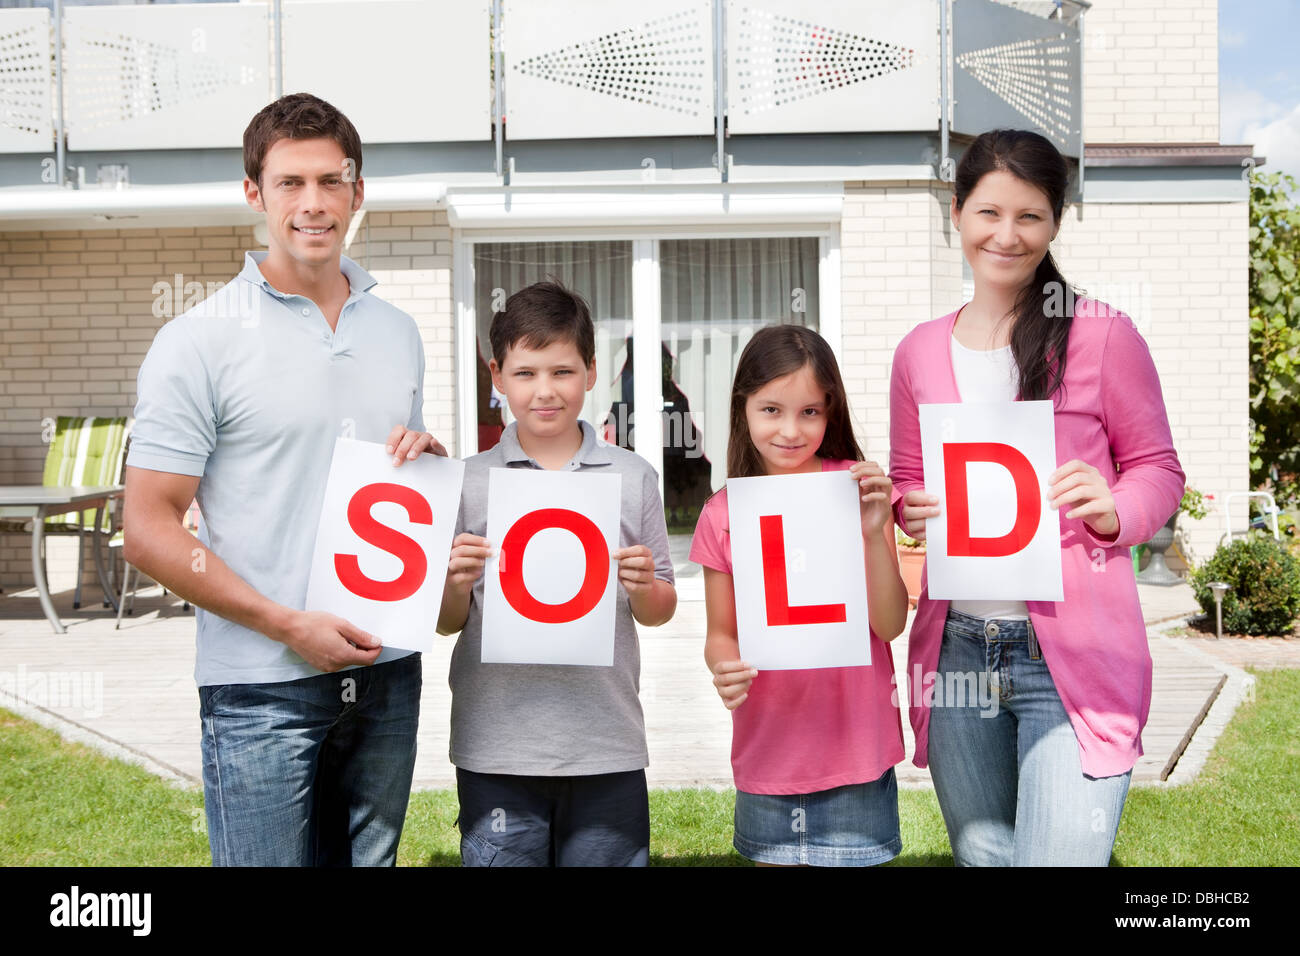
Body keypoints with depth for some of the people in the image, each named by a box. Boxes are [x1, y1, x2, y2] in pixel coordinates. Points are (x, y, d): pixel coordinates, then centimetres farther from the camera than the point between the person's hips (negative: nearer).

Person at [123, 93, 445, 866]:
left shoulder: (399, 332, 11)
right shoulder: (200, 340, -6)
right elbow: (149, 530, -9)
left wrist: (428, 456, -1)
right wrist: (290, 626, -15)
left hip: (386, 672, 5)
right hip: (263, 687, -5)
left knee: (372, 857, 15)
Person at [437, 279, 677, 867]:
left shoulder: (632, 477, 4)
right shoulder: (468, 481, 3)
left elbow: (660, 614, 11)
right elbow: (447, 624, 7)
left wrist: (644, 587, -9)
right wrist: (458, 583, -13)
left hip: (607, 749, 1)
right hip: (496, 752, 0)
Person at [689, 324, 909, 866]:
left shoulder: (856, 490, -5)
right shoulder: (722, 515, 0)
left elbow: (891, 625, -8)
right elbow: (720, 633, 6)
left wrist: (874, 533, -21)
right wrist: (725, 669, -16)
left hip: (856, 753, -2)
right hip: (766, 754, 2)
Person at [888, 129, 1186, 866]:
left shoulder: (1102, 335, -4)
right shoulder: (920, 351, 8)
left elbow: (1158, 469, 2)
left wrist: (1113, 512, -19)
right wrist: (913, 511, -5)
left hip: (1076, 652, -4)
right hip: (956, 647, 4)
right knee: (983, 855, 17)